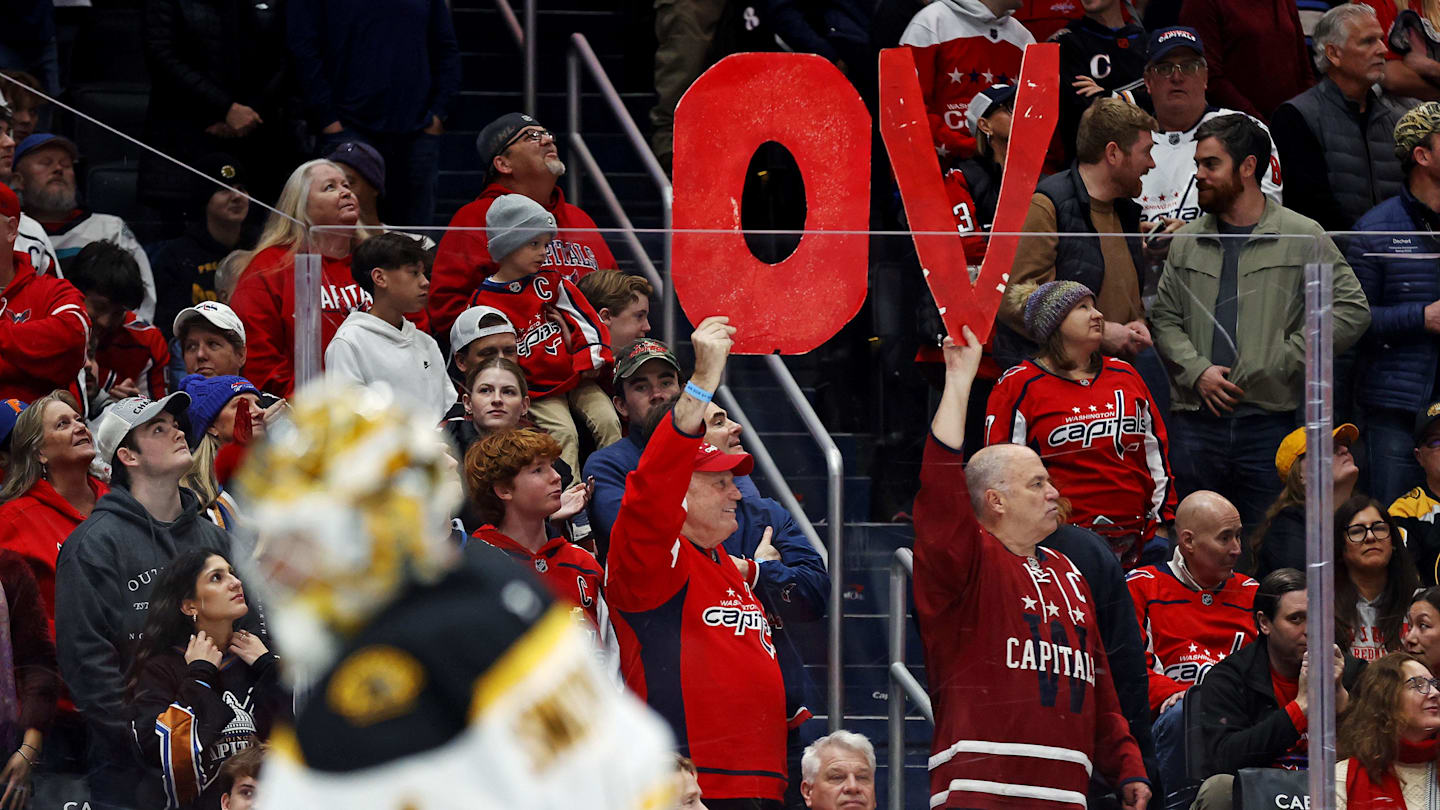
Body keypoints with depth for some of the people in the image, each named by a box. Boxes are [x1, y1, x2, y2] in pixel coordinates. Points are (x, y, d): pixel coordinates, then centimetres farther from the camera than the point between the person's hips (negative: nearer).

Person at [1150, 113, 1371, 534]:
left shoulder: (1302, 236, 2)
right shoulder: (1187, 242, 14)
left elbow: (1352, 311, -4)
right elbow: (1164, 318, 13)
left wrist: (1283, 362, -9)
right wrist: (1197, 372, -6)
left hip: (1268, 421, -3)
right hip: (1195, 424, 3)